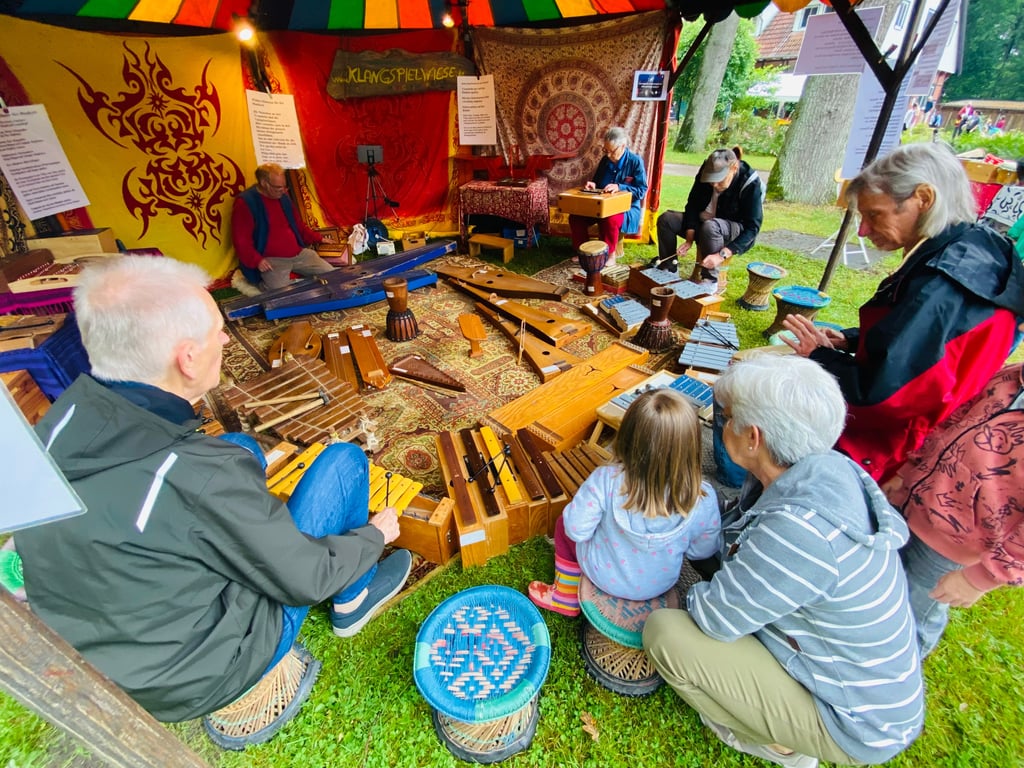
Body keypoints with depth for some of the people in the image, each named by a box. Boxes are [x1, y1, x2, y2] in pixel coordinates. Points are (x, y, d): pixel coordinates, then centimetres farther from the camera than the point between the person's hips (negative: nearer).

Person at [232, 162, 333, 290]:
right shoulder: (245, 203, -10)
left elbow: (298, 224, 28)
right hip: (271, 259, -7)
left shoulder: (282, 197, 12)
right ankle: (263, 283, 4)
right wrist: (257, 260, -23)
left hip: (299, 253, 7)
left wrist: (318, 239, 23)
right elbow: (241, 240, -12)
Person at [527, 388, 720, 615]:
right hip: (661, 585, 3)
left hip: (604, 576, -3)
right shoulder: (704, 499, -27)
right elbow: (703, 551, -10)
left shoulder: (605, 481, -34)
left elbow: (576, 529, -22)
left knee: (564, 526, 24)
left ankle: (565, 599, 40)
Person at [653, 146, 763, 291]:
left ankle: (710, 280, -25)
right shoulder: (706, 172, -13)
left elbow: (752, 228, -25)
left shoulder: (750, 184, -23)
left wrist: (722, 254, -37)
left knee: (709, 227, -39)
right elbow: (692, 205, -8)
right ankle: (667, 268, -1)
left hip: (737, 233, -5)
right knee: (666, 219, -13)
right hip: (703, 224, 5)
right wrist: (689, 239, -23)